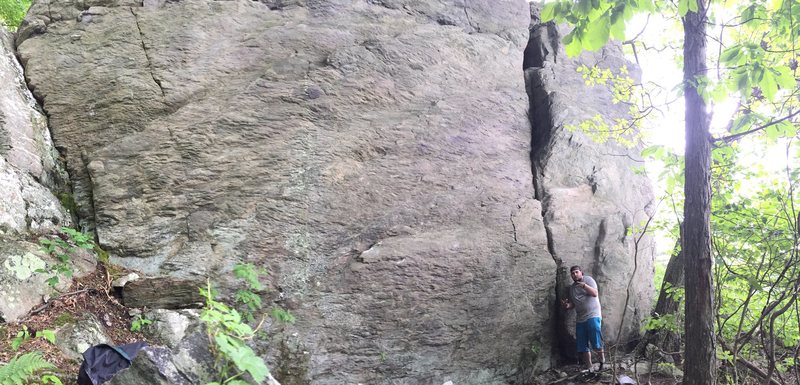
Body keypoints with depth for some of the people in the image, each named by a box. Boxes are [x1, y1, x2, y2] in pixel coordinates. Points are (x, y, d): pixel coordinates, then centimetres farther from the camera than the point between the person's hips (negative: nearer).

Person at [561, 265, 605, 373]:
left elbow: (595, 294, -12)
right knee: (582, 345, 4)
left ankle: (602, 360, 13)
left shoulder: (588, 280, 0)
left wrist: (584, 285, -27)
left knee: (596, 342, -11)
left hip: (592, 316, -6)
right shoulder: (572, 287, 17)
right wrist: (567, 305, -1)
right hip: (580, 319, 6)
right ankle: (588, 367, 13)